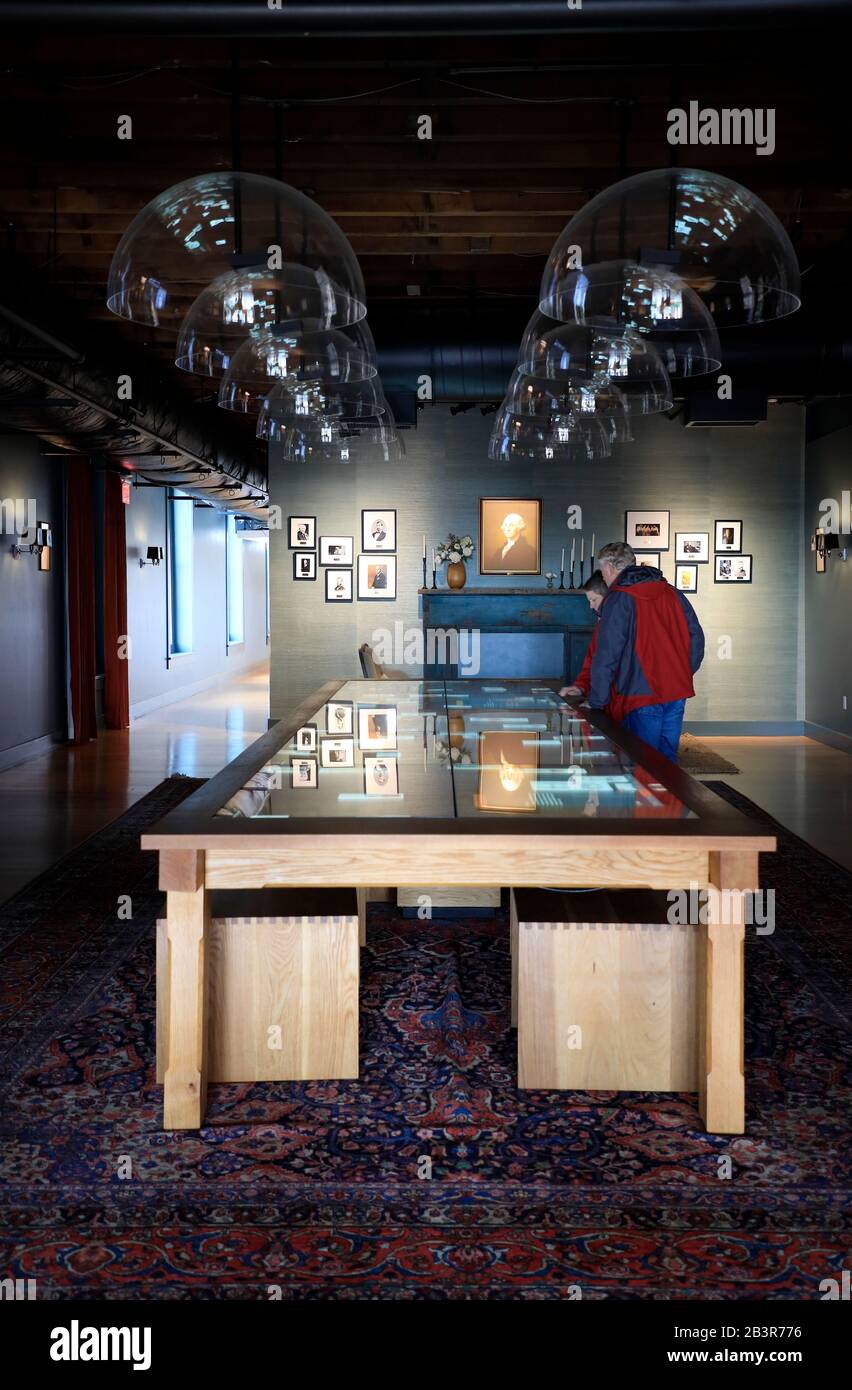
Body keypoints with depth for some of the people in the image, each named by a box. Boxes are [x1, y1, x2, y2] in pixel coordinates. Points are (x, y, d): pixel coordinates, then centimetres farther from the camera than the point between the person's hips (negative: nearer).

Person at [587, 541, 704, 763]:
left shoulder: (617, 600, -9)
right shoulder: (673, 594, 11)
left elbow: (606, 656, -11)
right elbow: (696, 638, 13)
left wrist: (596, 702, -5)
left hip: (642, 697, -6)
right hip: (678, 694, 6)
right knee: (668, 759, 15)